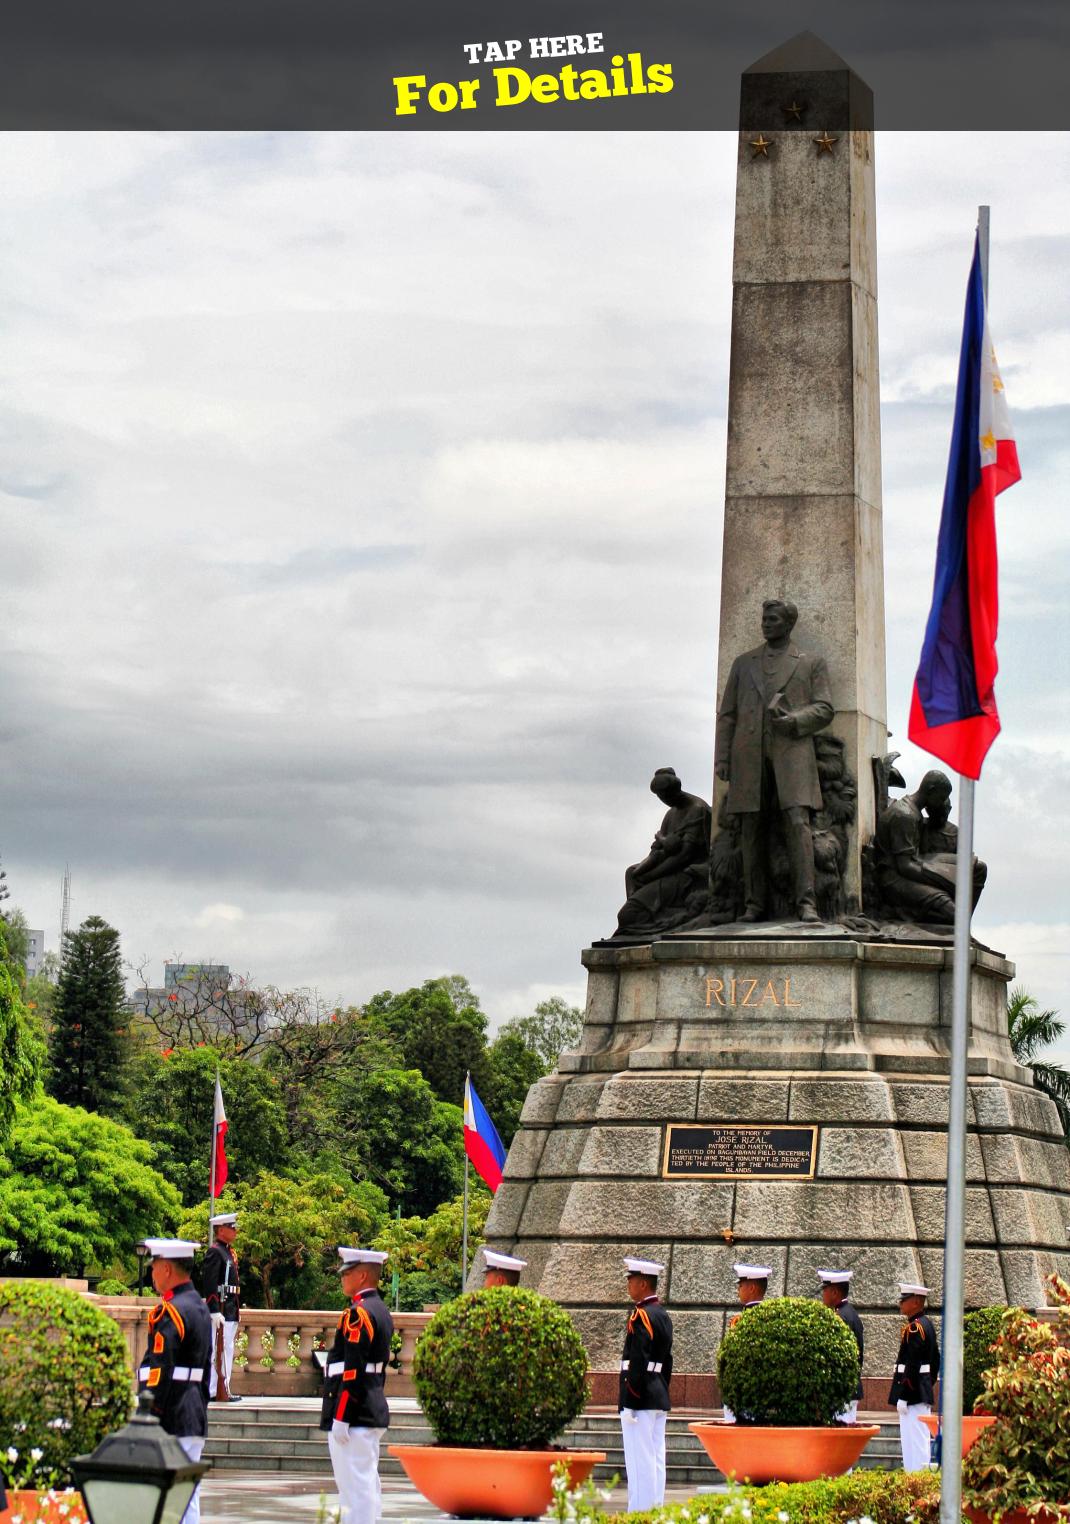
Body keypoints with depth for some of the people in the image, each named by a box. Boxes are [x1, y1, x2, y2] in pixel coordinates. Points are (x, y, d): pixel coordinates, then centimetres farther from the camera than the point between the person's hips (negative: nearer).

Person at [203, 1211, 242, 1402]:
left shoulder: (229, 1251, 18)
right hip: (221, 1309, -10)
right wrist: (215, 1312, -24)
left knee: (227, 1350, 12)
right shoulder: (215, 1252, -13)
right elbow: (209, 1283, -19)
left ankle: (223, 1389, 17)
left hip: (231, 1310, 10)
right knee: (219, 1350, -8)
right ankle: (214, 1391, -7)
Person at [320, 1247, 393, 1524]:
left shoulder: (358, 1314, -16)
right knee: (368, 1484, 14)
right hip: (374, 1411, 10)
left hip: (354, 1415, -10)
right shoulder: (381, 1311, 14)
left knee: (354, 1485, -8)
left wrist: (340, 1419, -19)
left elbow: (352, 1372, -20)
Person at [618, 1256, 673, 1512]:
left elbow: (638, 1363, -20)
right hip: (660, 1399, 9)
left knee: (640, 1463, -8)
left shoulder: (640, 1316, -14)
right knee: (656, 1461, 10)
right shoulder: (664, 1316, 14)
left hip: (640, 1399, -9)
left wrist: (628, 1403, -18)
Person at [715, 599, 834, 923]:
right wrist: (721, 757, 5)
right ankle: (754, 905, 0)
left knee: (797, 822, -17)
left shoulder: (811, 664, 15)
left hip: (792, 753, -3)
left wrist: (793, 720, -13)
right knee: (752, 830, -1)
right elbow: (727, 714, 16)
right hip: (749, 757, 3)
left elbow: (824, 710, 6)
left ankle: (806, 902, -22)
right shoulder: (743, 663, 21)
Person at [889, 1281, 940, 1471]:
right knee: (920, 1439, 14)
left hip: (912, 1394, -10)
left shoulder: (913, 1328, -17)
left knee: (914, 1440, -8)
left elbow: (912, 1365, -21)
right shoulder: (927, 1323, 13)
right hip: (924, 1391, 10)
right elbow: (935, 1360, 20)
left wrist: (902, 1397, -20)